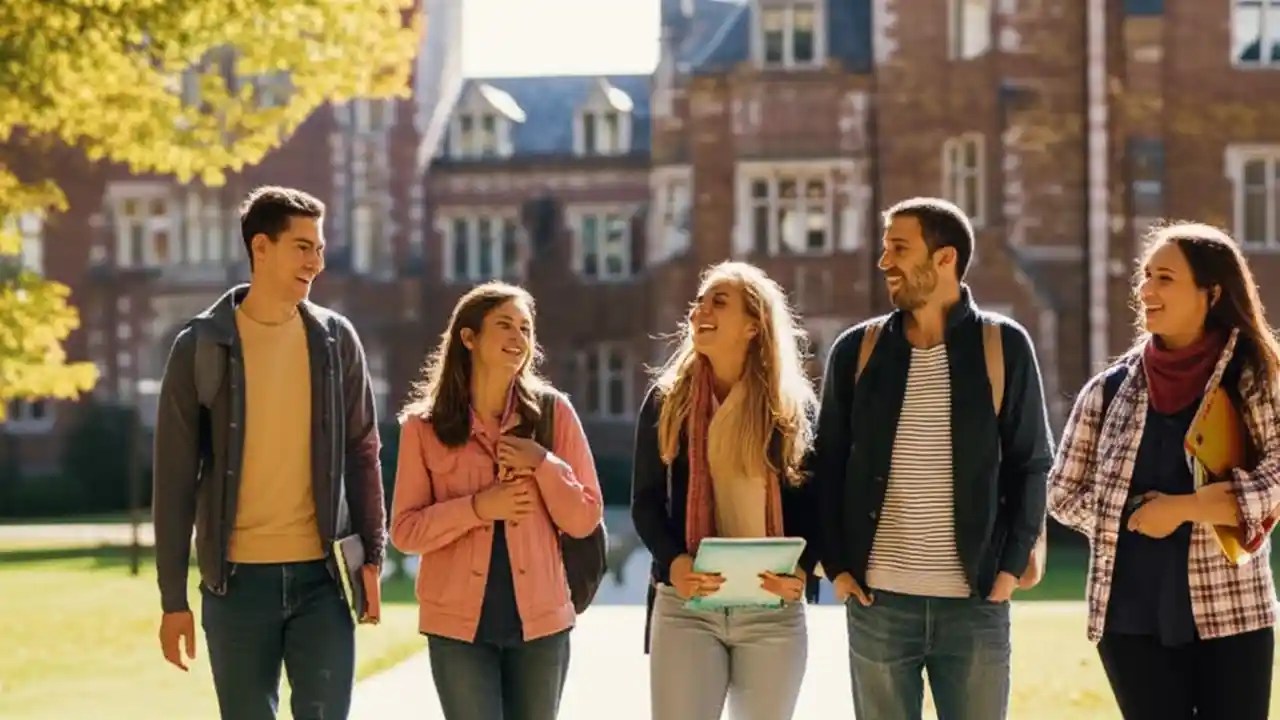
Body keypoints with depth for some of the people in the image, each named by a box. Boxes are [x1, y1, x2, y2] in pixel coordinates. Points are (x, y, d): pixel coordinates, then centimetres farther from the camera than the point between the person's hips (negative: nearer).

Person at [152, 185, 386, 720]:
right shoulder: (201, 347, -2)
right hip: (237, 580, -1)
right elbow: (175, 478, -1)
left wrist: (371, 556, 0)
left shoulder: (335, 339, 5)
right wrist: (173, 597, -3)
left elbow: (362, 454, 9)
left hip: (321, 575, 1)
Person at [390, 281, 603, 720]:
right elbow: (405, 531, -2)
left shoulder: (553, 412, 2)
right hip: (459, 622, -2)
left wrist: (543, 464, -13)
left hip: (540, 618, 2)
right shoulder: (424, 425, 0)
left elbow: (584, 519, 2)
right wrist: (477, 507, -16)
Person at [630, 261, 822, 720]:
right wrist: (672, 561, -15)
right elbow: (646, 502, 4)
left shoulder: (795, 406, 5)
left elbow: (814, 502, 5)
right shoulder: (666, 401, 6)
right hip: (685, 605, 0)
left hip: (774, 608, 0)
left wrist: (803, 568, -15)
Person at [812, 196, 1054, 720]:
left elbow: (1030, 464, 3)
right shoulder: (857, 350, 5)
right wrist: (837, 565, 0)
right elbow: (828, 465, 9)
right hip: (877, 602, 2)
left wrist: (1011, 565, -5)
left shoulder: (1004, 346, 0)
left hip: (976, 602, -1)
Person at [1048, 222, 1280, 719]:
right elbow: (1064, 493, 9)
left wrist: (1181, 507, -16)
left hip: (1233, 614, -2)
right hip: (1134, 619, 2)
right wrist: (1134, 515, -4)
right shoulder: (1112, 388, 5)